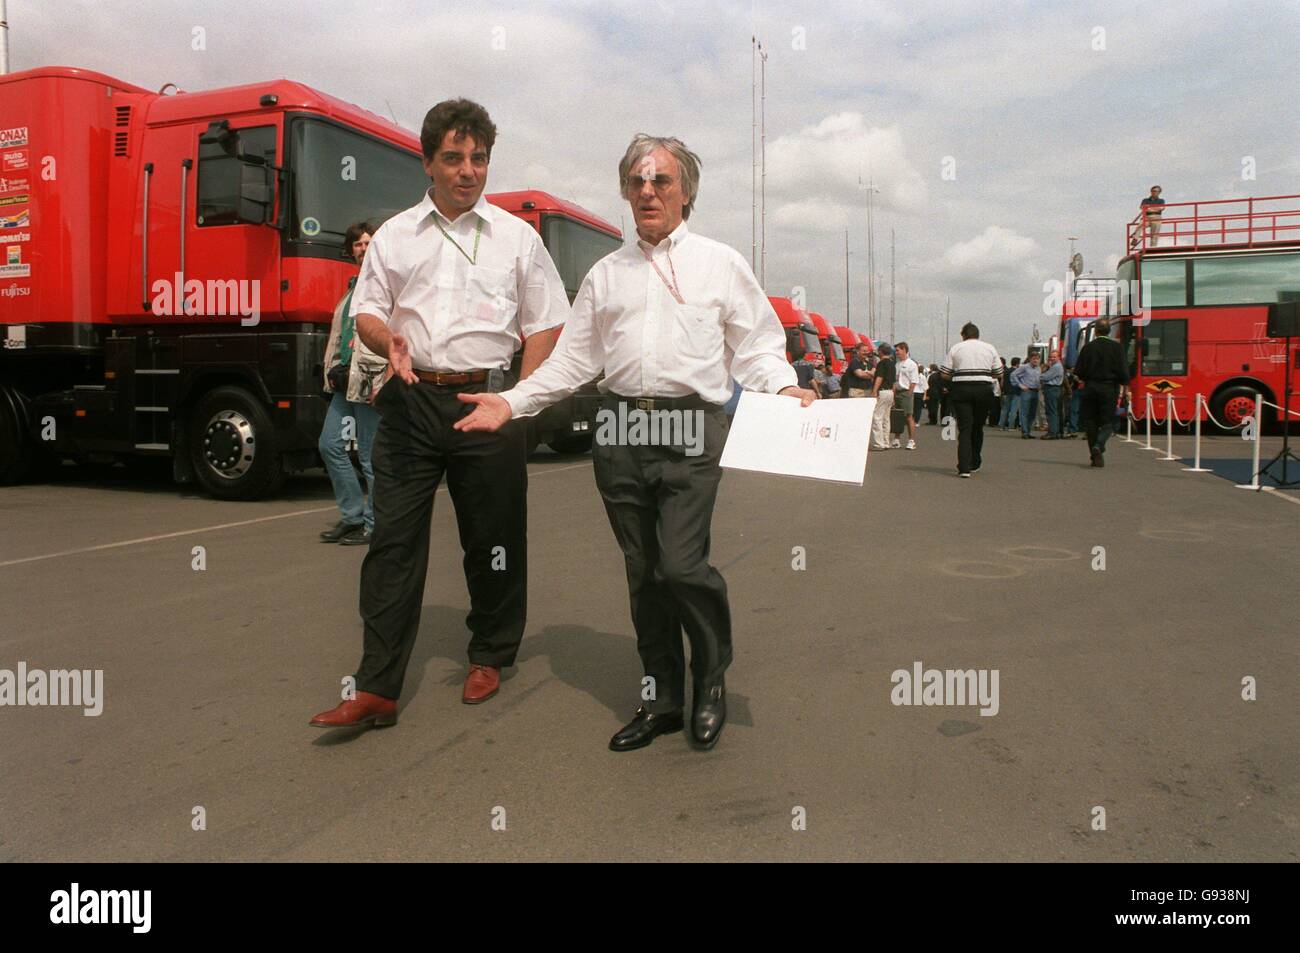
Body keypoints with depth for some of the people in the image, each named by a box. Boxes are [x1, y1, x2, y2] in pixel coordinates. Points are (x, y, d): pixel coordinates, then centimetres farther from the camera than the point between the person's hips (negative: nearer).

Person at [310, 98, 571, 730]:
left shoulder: (516, 236, 9)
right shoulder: (394, 235, 13)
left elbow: (545, 325, 8)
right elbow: (367, 311, 14)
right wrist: (389, 340, -10)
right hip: (410, 400, 1)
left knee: (494, 541, 6)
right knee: (393, 542, -3)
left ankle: (489, 659, 26)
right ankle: (377, 689, 1)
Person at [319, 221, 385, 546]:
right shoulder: (354, 287, 21)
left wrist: (386, 380, -20)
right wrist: (332, 370, 12)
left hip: (370, 381, -9)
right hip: (346, 381, 9)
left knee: (371, 455, -3)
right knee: (330, 444, 9)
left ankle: (374, 525, 8)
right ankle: (353, 515, 18)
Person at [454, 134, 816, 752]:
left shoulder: (721, 264, 10)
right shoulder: (605, 274, 18)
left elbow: (757, 346, 7)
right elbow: (573, 359, 16)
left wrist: (784, 388, -13)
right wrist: (511, 402, 6)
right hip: (620, 433, 4)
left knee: (680, 564, -13)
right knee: (642, 573, 7)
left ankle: (712, 678, 15)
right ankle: (662, 700, 22)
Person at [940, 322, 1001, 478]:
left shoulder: (955, 348, 5)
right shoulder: (990, 348, 10)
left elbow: (945, 374, 2)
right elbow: (998, 373, 9)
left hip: (961, 389, -1)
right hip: (984, 389, 2)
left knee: (964, 429, -2)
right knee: (978, 428, 16)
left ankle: (964, 468, -12)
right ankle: (974, 464, 27)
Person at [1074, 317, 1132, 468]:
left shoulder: (1088, 347, 0)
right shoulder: (1117, 346, -2)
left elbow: (1078, 372, 1)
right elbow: (1123, 371, -4)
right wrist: (1125, 390, 5)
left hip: (1090, 388, 1)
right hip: (1109, 389, -1)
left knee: (1090, 422, 9)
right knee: (1107, 422, 4)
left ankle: (1095, 456, 9)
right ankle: (1098, 446, -23)